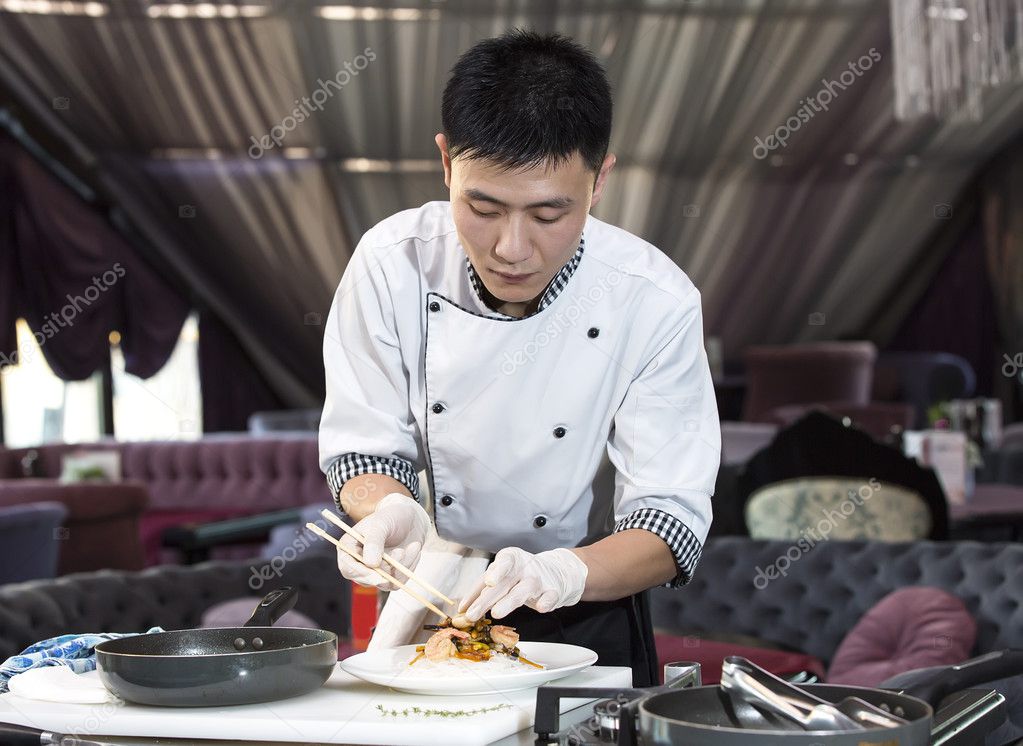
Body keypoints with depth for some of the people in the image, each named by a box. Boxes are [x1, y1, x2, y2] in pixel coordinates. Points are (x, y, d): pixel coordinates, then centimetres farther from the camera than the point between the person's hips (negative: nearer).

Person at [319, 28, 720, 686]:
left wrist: (563, 573, -35)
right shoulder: (393, 264, -10)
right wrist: (393, 511, -26)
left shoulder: (657, 303, -15)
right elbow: (361, 452, -3)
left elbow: (671, 519, -15)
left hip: (584, 626, 0)